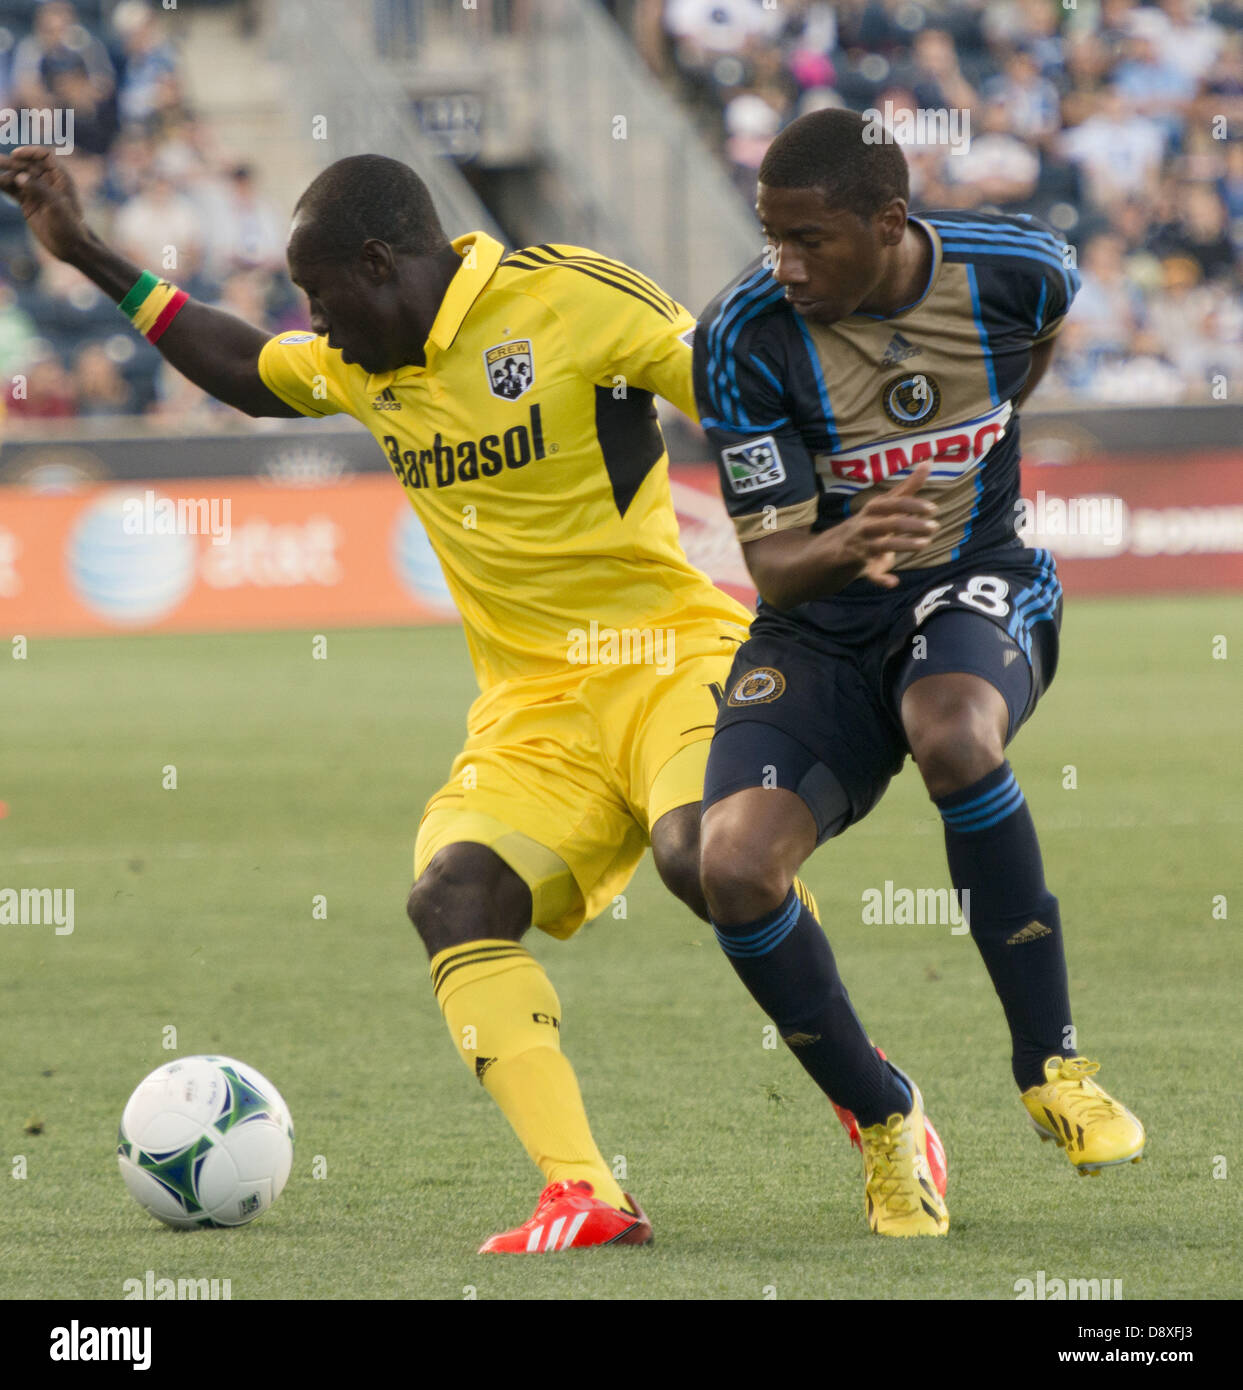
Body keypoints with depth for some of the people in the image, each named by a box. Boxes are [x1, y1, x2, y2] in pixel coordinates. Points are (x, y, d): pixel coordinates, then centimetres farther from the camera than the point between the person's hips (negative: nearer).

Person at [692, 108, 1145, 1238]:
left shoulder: (1017, 271, -13)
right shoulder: (745, 337, -18)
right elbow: (773, 565, -17)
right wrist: (845, 548, -40)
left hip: (979, 586, -1)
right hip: (822, 628, 1)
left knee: (953, 735, -38)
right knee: (734, 867, -24)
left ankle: (1052, 1066, -20)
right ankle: (883, 1121, 1)